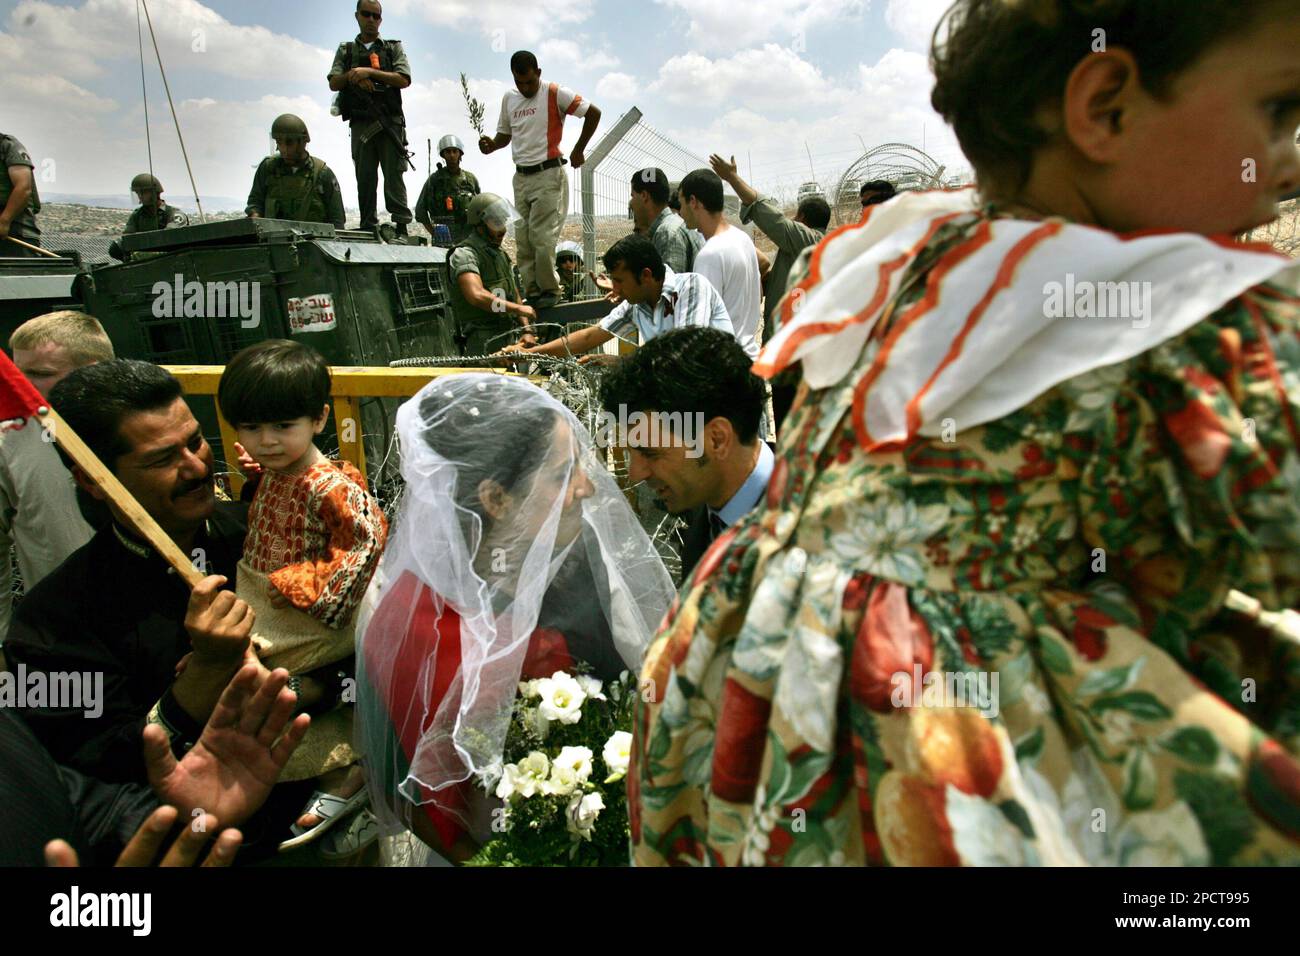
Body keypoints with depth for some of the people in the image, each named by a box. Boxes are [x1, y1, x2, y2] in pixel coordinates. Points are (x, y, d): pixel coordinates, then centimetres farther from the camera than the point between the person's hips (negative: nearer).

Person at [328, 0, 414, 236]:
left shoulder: (393, 48, 14)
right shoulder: (345, 50, 20)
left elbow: (404, 80, -2)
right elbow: (334, 83, 9)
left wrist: (370, 72, -9)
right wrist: (353, 76, -9)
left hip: (390, 122, -2)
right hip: (361, 124, 2)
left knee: (394, 174, -9)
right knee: (365, 178, 0)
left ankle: (401, 227, -13)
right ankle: (368, 229, 1)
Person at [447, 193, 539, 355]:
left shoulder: (501, 255, 20)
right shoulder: (464, 254, -10)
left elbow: (515, 297, 20)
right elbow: (477, 295, -27)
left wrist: (526, 331, 5)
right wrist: (518, 308, -21)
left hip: (507, 340, 8)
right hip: (481, 343, -8)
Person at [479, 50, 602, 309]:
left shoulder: (556, 94, -5)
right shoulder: (509, 98, 13)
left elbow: (593, 113, -5)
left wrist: (578, 150, -4)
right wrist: (491, 145, 0)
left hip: (548, 174, -6)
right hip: (521, 177, 6)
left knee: (542, 237, -12)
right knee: (523, 241, 4)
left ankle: (549, 290, 1)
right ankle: (532, 293, 11)